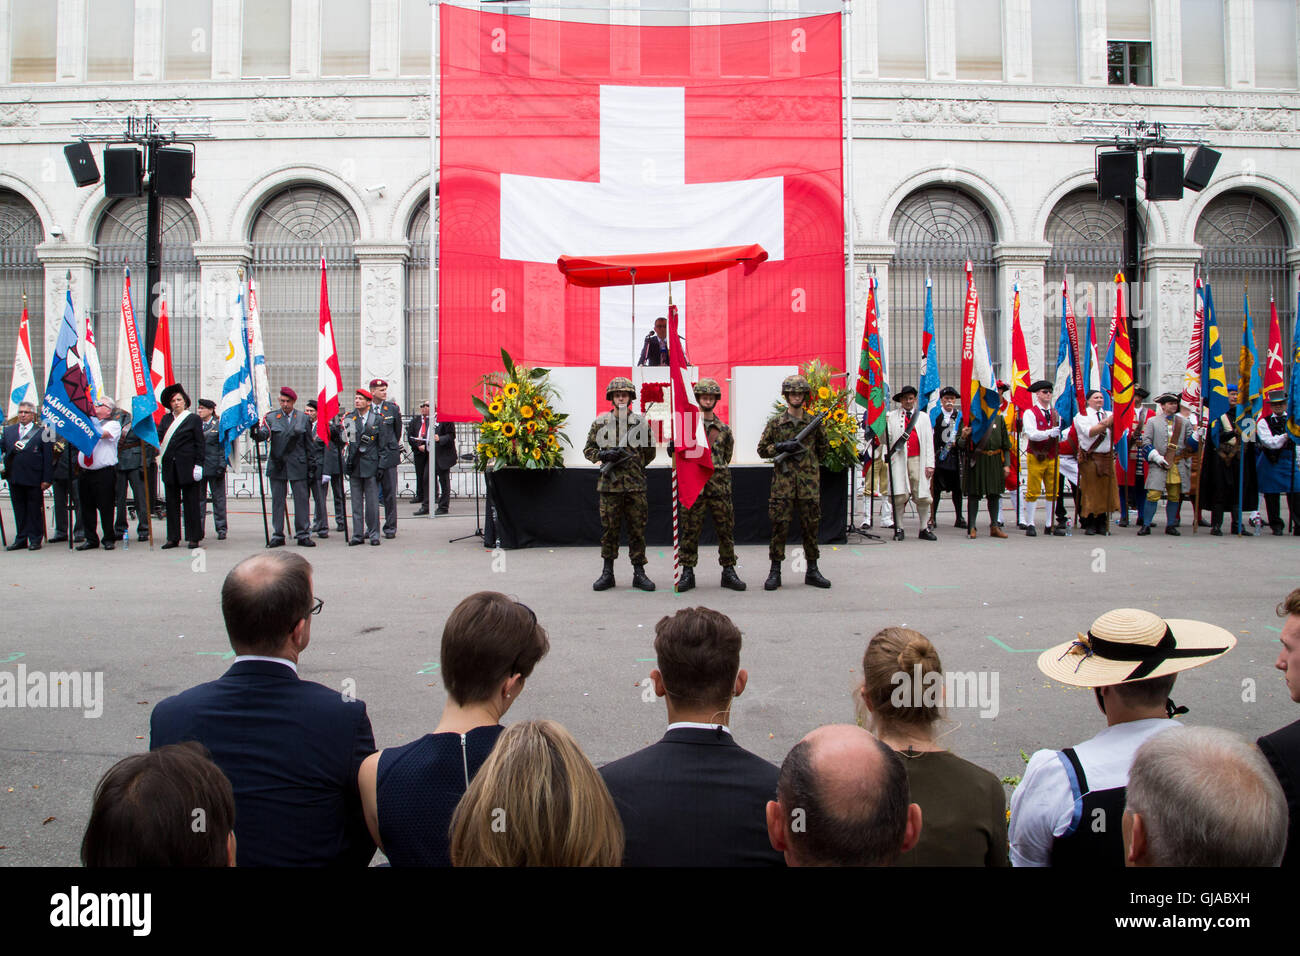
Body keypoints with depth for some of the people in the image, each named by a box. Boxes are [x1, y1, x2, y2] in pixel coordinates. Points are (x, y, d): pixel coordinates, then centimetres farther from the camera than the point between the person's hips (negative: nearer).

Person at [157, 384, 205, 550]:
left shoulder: (193, 418, 1)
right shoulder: (166, 419, 13)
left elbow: (200, 443, -2)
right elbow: (158, 436, 2)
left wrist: (198, 465, -9)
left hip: (187, 466, -4)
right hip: (169, 467, 4)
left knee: (191, 502, 0)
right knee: (172, 503, 7)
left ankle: (193, 538, 7)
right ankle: (173, 538, 14)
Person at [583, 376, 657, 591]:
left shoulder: (640, 422, 5)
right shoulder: (601, 422, 5)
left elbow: (650, 452, 13)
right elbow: (588, 449, 9)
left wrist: (634, 468, 11)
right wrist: (603, 455, -9)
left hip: (635, 485, 0)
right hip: (609, 485, 0)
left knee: (637, 529, 4)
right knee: (609, 529, 5)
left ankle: (639, 573, 12)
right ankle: (607, 573, 13)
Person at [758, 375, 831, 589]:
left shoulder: (814, 422, 8)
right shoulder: (775, 422, 4)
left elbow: (824, 449, 19)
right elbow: (762, 449, 5)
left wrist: (810, 462, 9)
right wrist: (782, 447, -10)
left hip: (809, 483, 2)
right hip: (782, 482, -2)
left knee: (811, 526, 6)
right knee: (779, 526, -3)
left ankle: (812, 571, 16)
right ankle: (775, 572, 3)